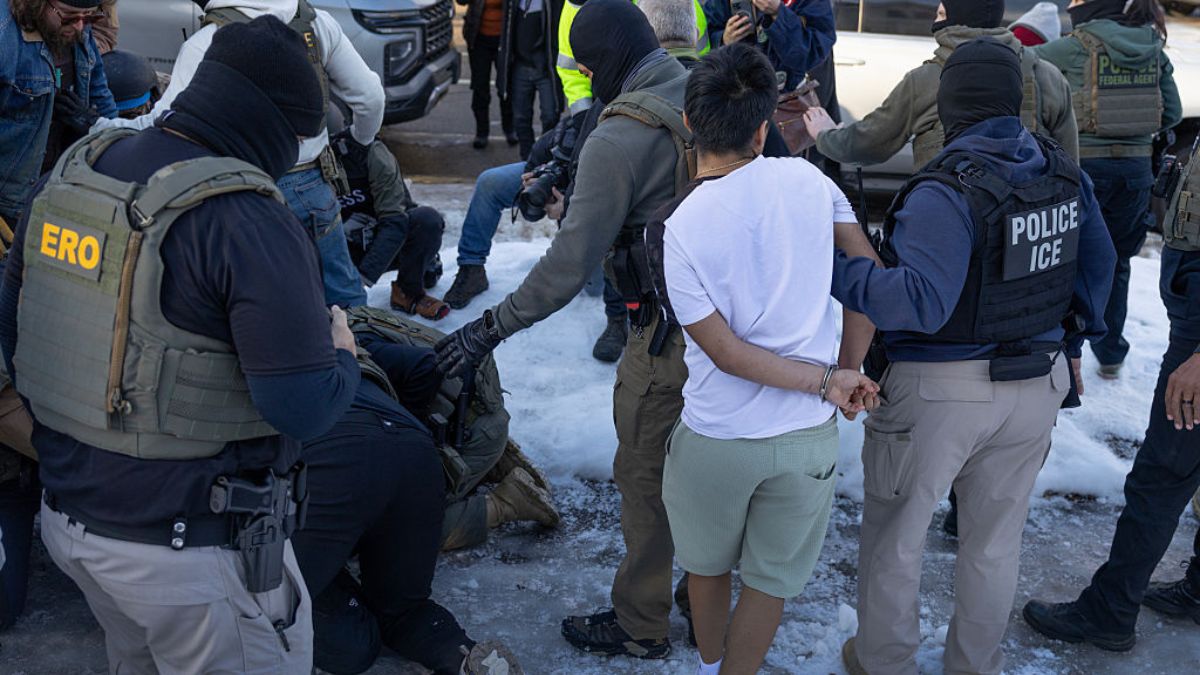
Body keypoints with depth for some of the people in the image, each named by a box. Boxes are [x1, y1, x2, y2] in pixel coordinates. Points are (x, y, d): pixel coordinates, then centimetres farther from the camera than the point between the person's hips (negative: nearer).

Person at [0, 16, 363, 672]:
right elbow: (304, 407, -24)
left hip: (66, 518, 8)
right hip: (190, 551, -8)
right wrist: (342, 355, -2)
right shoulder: (247, 221, -23)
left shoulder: (69, 174, 1)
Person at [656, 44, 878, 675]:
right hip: (806, 436, 1)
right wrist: (847, 370, 8)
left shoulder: (672, 231, -15)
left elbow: (726, 353, -15)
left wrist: (829, 381, -7)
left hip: (716, 440, -1)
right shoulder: (806, 180, -9)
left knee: (707, 567, 27)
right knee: (769, 582, 21)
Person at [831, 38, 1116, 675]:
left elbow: (921, 301, -31)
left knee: (895, 535, 15)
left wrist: (837, 270, -27)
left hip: (940, 391, -6)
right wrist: (1075, 337, 22)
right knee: (994, 542, 21)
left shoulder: (946, 191, -23)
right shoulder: (1064, 173, -1)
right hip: (1036, 386, 6)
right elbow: (1096, 263, 11)